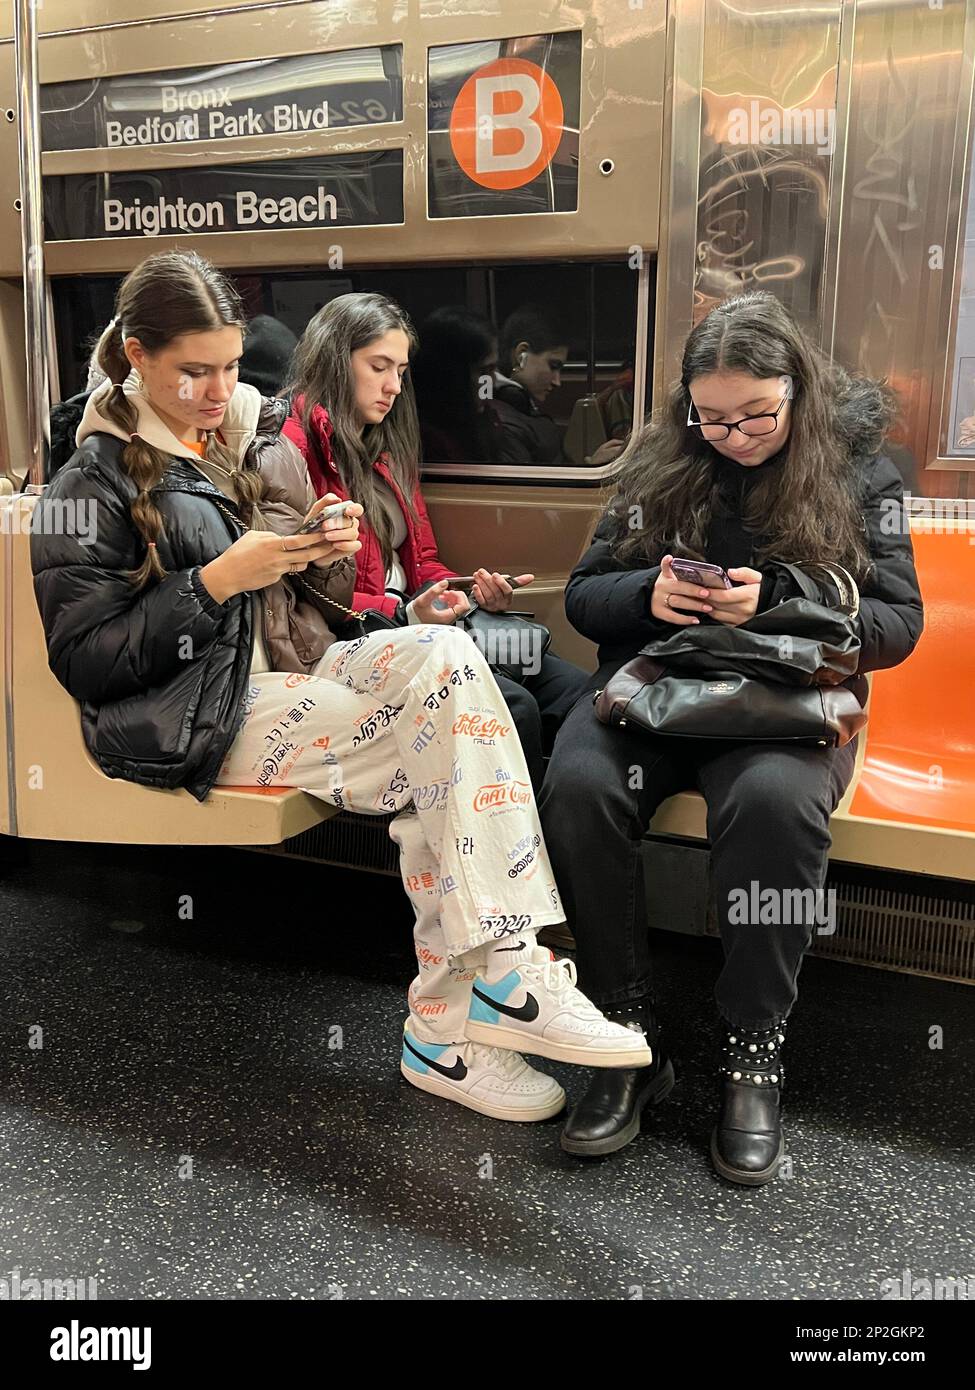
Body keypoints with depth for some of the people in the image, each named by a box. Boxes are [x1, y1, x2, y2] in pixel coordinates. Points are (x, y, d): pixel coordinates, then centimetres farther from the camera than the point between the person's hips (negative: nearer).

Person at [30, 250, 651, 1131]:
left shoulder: (262, 440, 15)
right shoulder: (95, 485, -2)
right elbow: (83, 661, -9)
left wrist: (327, 557, -5)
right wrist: (219, 579, -18)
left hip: (298, 675, 6)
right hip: (208, 720, -5)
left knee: (441, 653, -27)